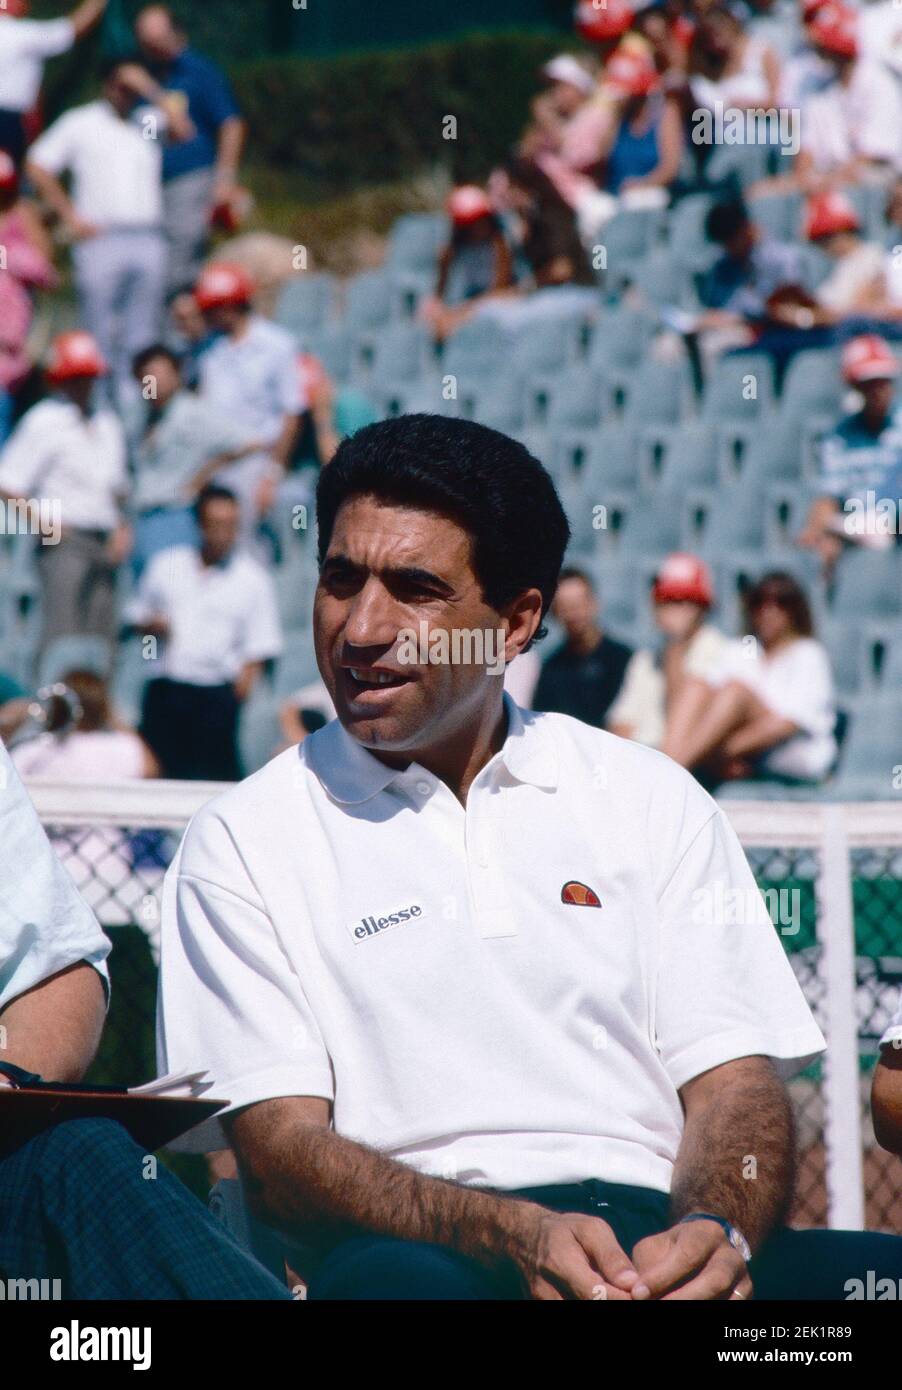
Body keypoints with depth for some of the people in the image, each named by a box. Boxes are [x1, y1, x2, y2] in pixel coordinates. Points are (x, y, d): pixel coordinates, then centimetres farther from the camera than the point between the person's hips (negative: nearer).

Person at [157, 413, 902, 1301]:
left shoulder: (653, 802, 19)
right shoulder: (243, 841, 11)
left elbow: (733, 1080, 11)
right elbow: (278, 1147, 0)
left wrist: (715, 1231, -14)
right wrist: (517, 1232, -18)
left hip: (660, 1236, 2)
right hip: (429, 1247, -2)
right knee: (389, 1279, -39)